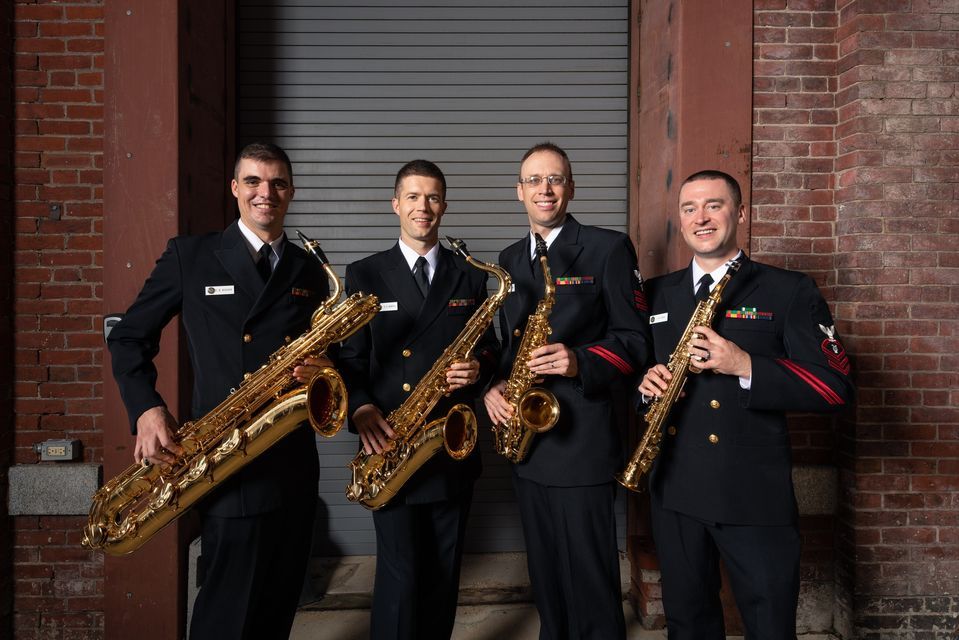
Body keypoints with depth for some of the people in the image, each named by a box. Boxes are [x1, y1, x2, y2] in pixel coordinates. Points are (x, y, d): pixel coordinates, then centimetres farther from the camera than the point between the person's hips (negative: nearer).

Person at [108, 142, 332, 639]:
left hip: (294, 461, 4)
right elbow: (129, 337, 5)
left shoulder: (310, 270, 11)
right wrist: (147, 409, -10)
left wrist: (322, 368, -9)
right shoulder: (188, 255, 1)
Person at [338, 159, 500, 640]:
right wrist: (361, 407, -17)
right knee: (401, 577, -5)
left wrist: (478, 367, -11)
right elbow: (349, 357, 1)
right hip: (391, 446, -2)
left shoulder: (470, 276, 9)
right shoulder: (364, 275, 4)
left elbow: (489, 345, 12)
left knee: (443, 574, 11)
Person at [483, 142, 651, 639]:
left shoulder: (608, 248, -5)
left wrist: (580, 362, -24)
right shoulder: (509, 259, 14)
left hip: (580, 437, -6)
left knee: (590, 578, 1)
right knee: (545, 575, 17)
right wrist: (493, 386, 1)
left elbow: (634, 338, -7)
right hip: (524, 436, 6)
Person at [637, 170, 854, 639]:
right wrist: (644, 381, -6)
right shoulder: (656, 294, 11)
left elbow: (835, 387, -9)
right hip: (675, 493, 4)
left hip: (755, 496, -4)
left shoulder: (789, 291, -2)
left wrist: (746, 366, -21)